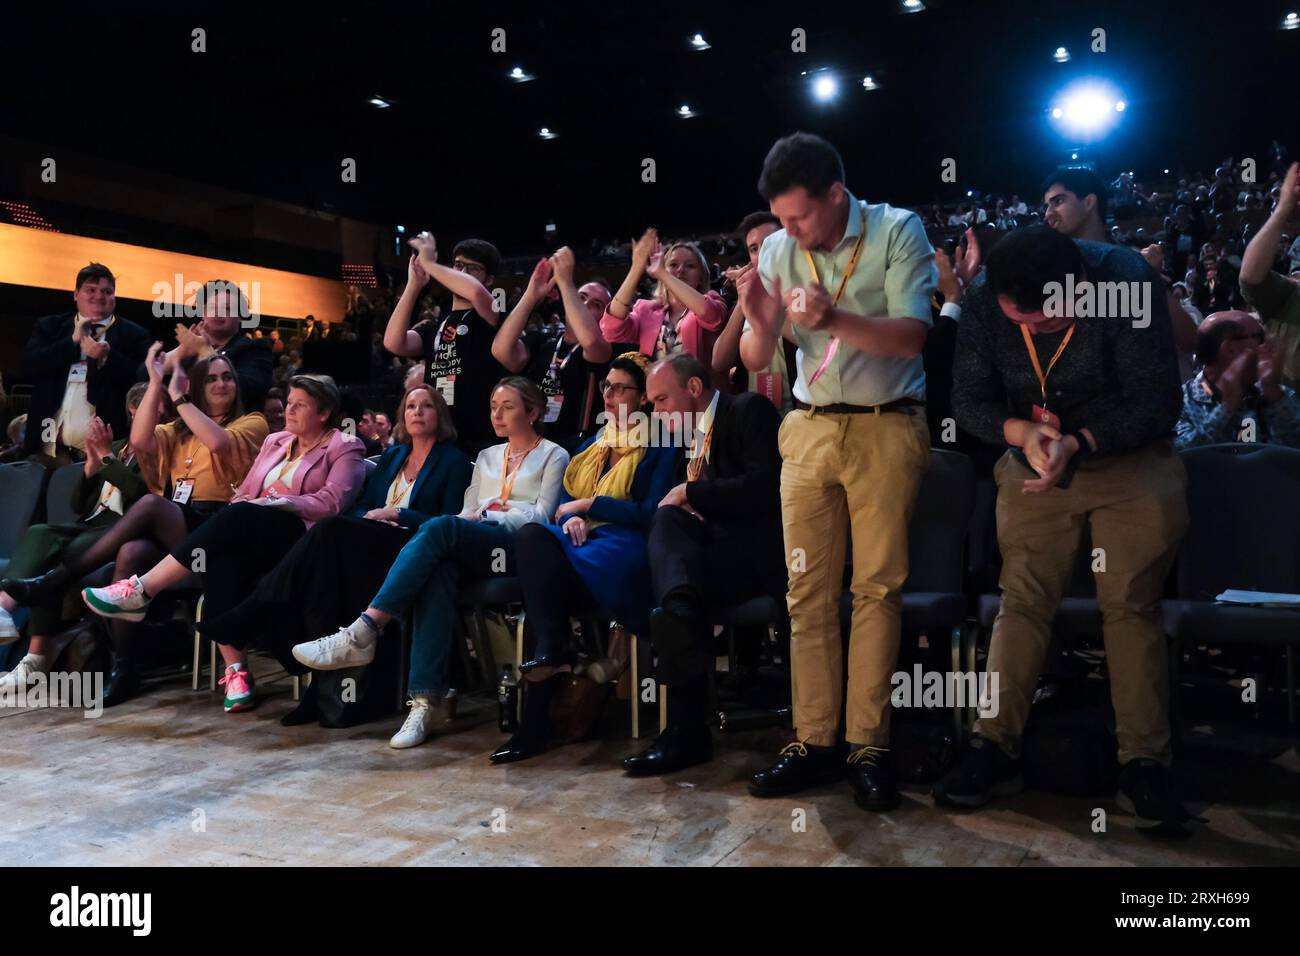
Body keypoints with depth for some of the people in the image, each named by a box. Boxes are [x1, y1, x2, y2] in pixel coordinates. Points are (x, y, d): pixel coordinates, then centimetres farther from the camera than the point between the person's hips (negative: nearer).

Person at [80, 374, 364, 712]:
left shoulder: (345, 448, 8)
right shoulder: (275, 441, 26)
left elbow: (332, 502, -8)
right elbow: (244, 493, 20)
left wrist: (281, 502, -19)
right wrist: (232, 520, -2)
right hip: (251, 540, 5)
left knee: (239, 518, -34)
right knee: (222, 557, -32)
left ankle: (141, 591, -29)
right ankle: (236, 671, -33)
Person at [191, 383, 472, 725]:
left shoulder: (453, 461, 8)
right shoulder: (393, 455, 25)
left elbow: (449, 523, -2)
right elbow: (360, 506, 20)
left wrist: (397, 513, -8)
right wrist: (371, 516, -3)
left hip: (410, 549, -5)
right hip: (369, 544, 5)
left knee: (332, 531, -29)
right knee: (333, 538, -30)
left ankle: (247, 621, -27)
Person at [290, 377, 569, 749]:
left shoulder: (553, 456, 13)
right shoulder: (487, 457, 30)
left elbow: (542, 515, 0)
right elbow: (469, 511, 21)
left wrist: (485, 516, -11)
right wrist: (469, 518, -4)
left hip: (521, 550, -4)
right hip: (473, 550, 4)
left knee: (440, 527, -33)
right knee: (439, 568, -35)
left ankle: (361, 634, -38)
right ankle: (427, 700, -41)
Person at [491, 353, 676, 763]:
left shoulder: (660, 448, 5)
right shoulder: (592, 446, 24)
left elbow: (651, 514, -7)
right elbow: (563, 502, 19)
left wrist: (588, 505, -6)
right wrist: (570, 519, -5)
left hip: (626, 550, -6)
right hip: (582, 542, 6)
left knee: (540, 579, -28)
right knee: (532, 535, -28)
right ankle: (551, 650, -33)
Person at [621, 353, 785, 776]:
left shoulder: (749, 409, -3)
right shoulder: (692, 438, 24)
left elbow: (767, 486, -19)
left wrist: (689, 494, -12)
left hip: (764, 549, -8)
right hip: (722, 549, 8)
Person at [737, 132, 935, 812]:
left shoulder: (897, 231, -5)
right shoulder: (778, 250, 4)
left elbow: (913, 336, -14)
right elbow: (756, 362, 3)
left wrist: (835, 320, -30)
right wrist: (762, 324, -19)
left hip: (887, 427, -3)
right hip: (809, 427, 3)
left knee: (877, 586, -2)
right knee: (808, 589, 1)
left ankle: (867, 746, 6)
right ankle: (814, 741, 9)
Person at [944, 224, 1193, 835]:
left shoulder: (1127, 283, -22)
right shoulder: (983, 302, -14)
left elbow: (1157, 402, -21)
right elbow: (969, 399, -9)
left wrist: (1077, 443, -34)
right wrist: (1021, 432, -29)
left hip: (1130, 460, -2)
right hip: (1033, 464, 2)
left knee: (1131, 605, -4)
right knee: (1021, 600, 0)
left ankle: (1144, 762, 4)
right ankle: (995, 746, 4)